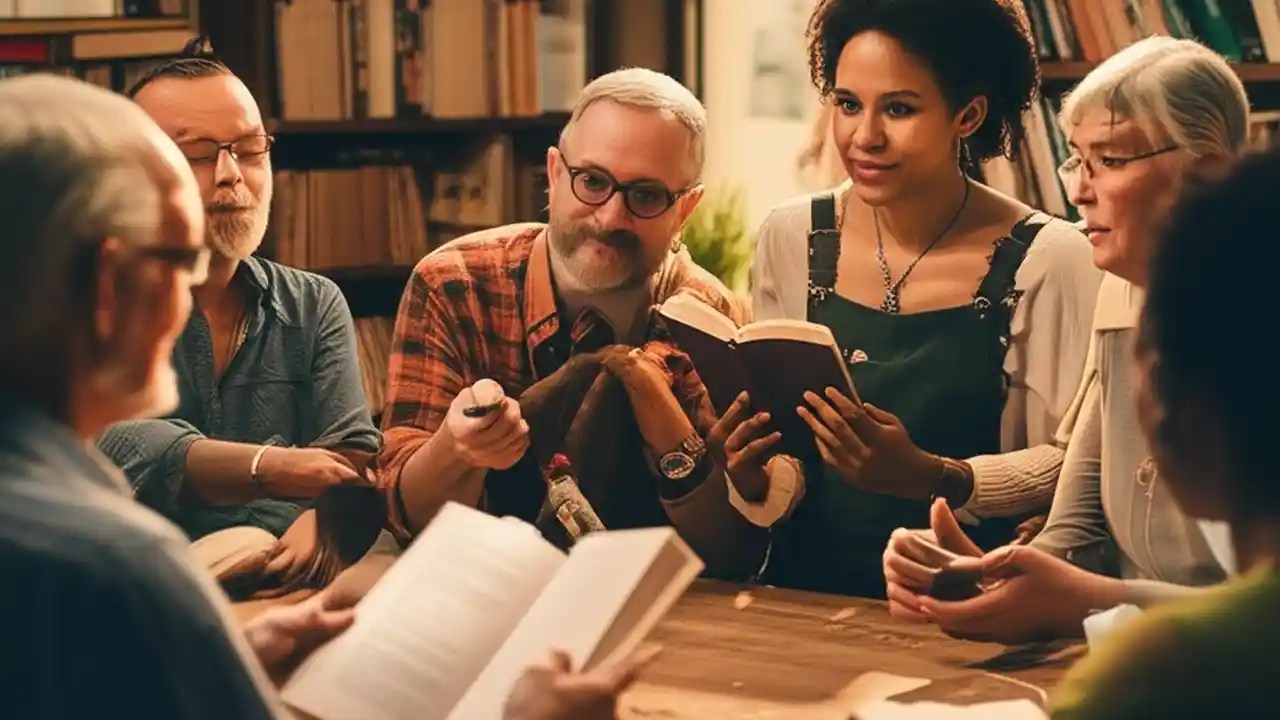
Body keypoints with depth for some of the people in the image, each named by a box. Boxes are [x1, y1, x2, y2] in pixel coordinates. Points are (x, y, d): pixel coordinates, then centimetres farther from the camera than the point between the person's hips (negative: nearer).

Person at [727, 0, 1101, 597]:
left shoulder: (1047, 261, -7)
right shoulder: (789, 239, 3)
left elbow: (1074, 464, -7)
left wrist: (932, 477, -21)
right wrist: (757, 475, -10)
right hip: (808, 589, 6)